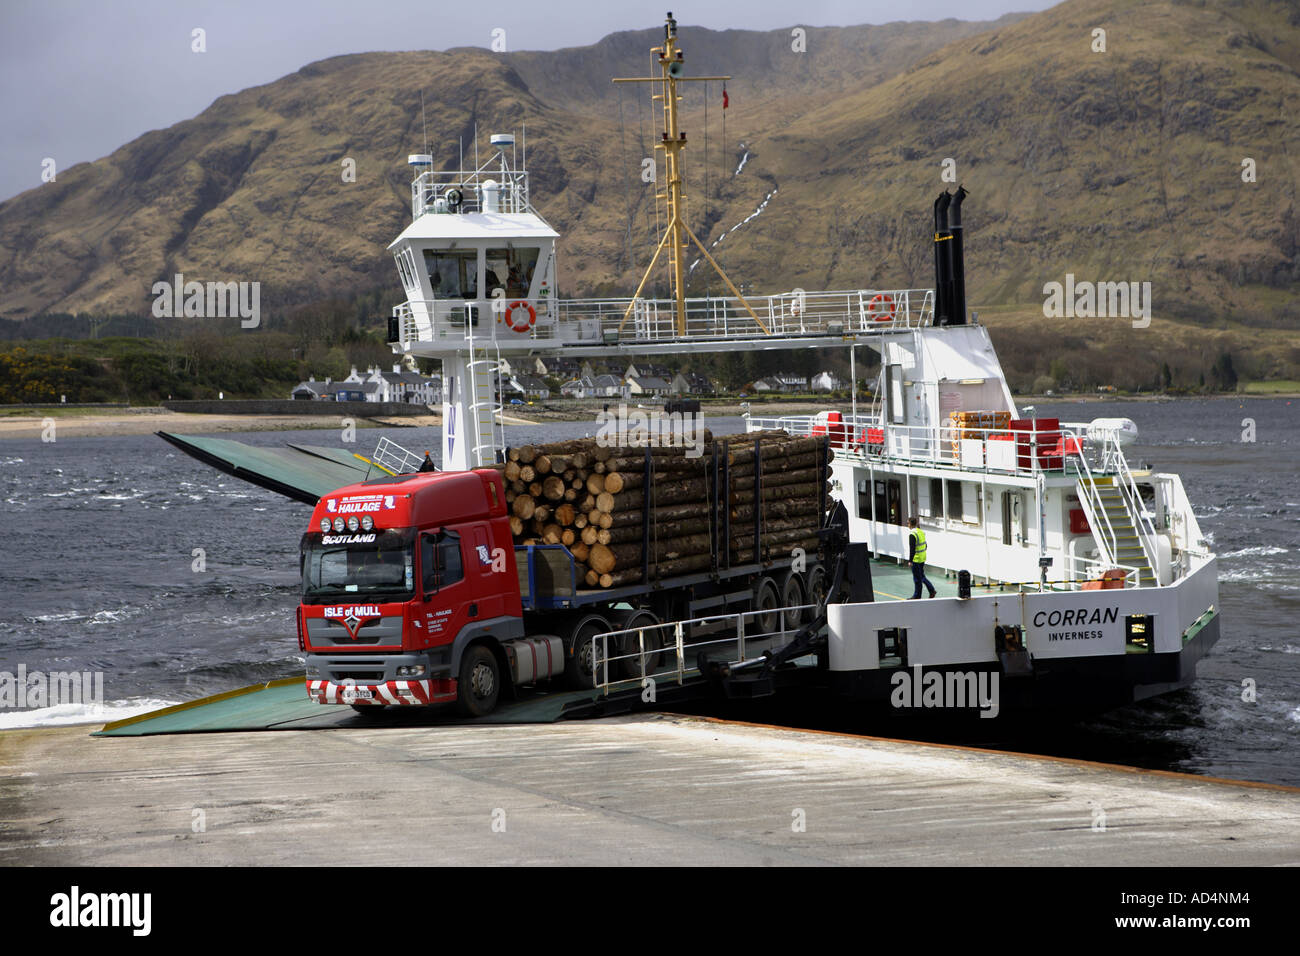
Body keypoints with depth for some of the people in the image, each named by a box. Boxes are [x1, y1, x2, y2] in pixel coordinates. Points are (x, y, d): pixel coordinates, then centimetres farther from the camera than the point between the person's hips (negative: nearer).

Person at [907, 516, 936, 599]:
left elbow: (912, 549, -21)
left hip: (916, 559, -8)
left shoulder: (912, 534, -20)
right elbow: (925, 545, 14)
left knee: (917, 578, 2)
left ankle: (917, 596, 10)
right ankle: (932, 590, 16)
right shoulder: (921, 532, 7)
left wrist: (910, 560, -17)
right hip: (922, 558, 8)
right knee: (921, 576, 19)